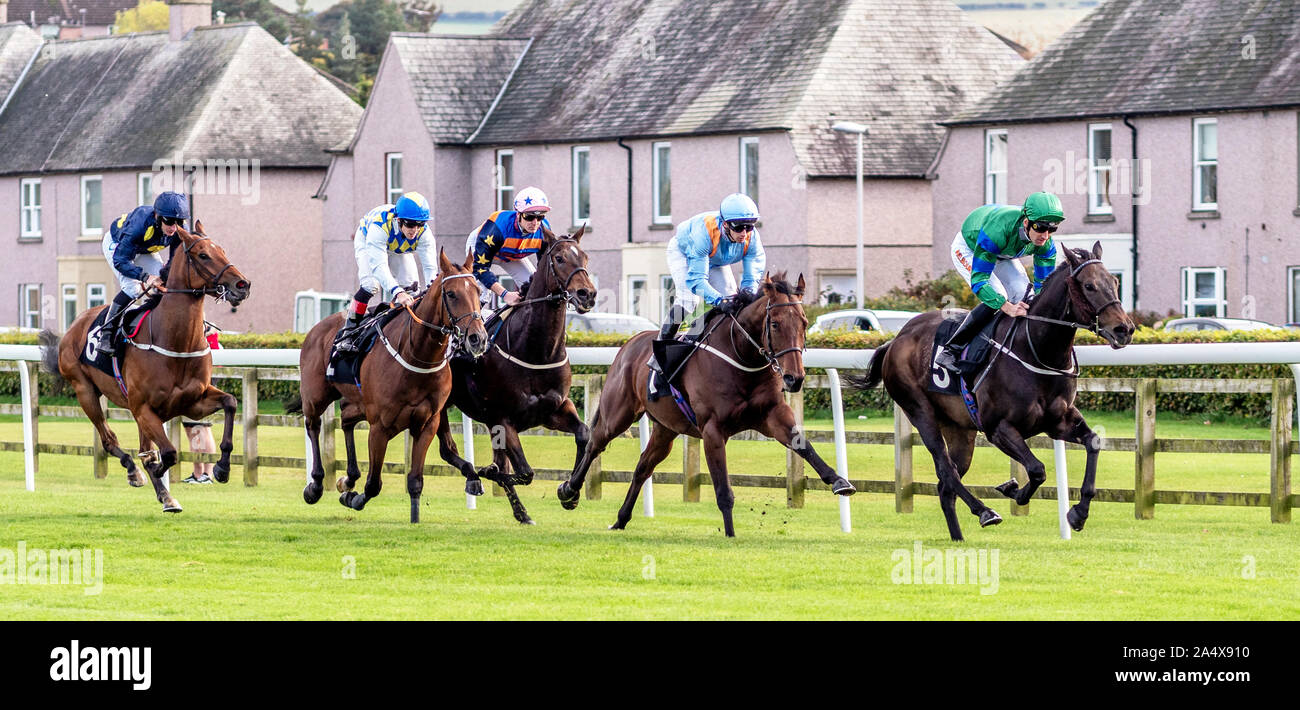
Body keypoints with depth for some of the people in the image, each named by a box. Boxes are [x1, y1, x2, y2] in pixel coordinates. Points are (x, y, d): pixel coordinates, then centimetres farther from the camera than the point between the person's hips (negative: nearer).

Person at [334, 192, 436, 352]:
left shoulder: (423, 233, -34)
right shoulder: (379, 225, -47)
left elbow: (430, 266, -37)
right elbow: (379, 265, -54)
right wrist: (397, 293, -67)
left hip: (397, 249, 4)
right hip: (367, 242, -4)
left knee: (410, 285, -11)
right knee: (371, 284, -25)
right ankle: (347, 332, -15)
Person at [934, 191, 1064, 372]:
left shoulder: (1046, 243, -27)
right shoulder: (998, 230, -45)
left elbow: (1043, 285, -18)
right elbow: (978, 280, -44)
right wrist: (1007, 307, -56)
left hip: (1002, 254, 6)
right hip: (968, 250, -6)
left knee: (1023, 296, -14)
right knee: (997, 296, -26)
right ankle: (949, 350, -18)